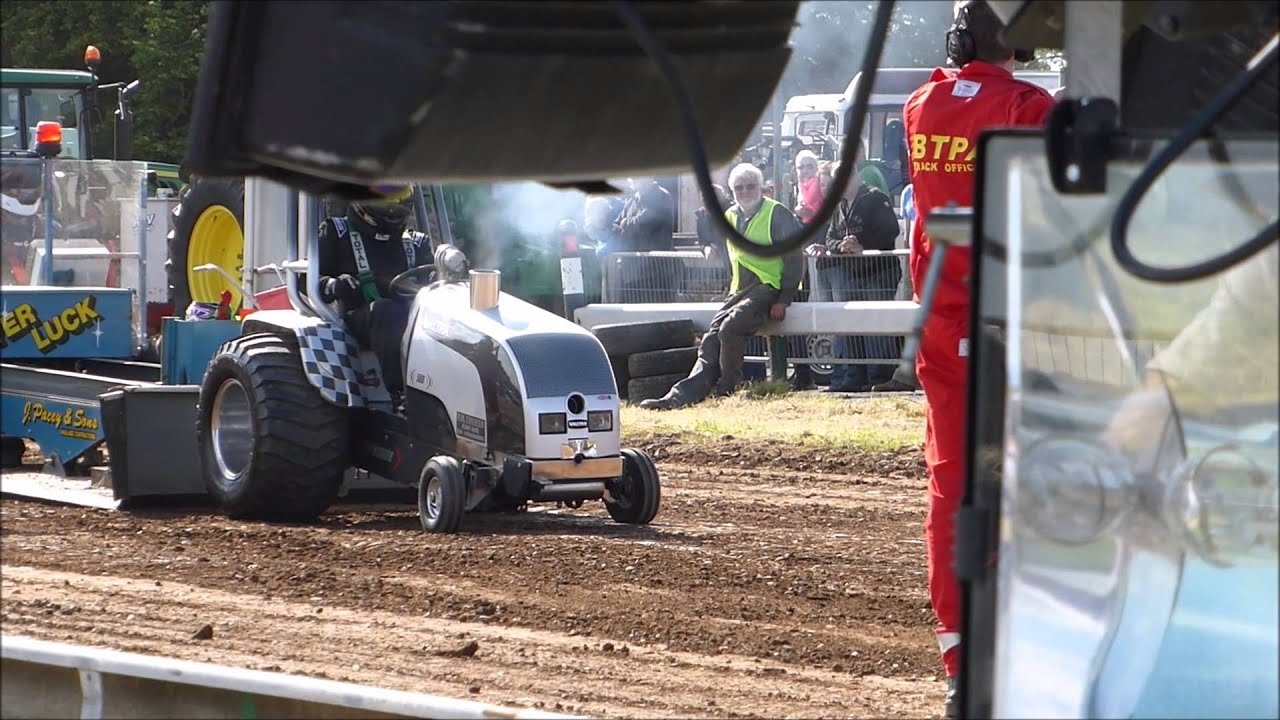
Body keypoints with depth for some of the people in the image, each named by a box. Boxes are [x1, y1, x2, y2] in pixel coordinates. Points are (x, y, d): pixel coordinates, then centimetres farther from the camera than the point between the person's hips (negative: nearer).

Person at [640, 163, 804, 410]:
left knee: (730, 328, -28)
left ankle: (727, 389, -15)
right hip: (741, 290, 7)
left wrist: (784, 299, -16)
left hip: (769, 287, -7)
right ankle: (686, 393, -20)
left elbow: (794, 260, -9)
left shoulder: (778, 214, -5)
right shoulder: (730, 216, 16)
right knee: (711, 339, -10)